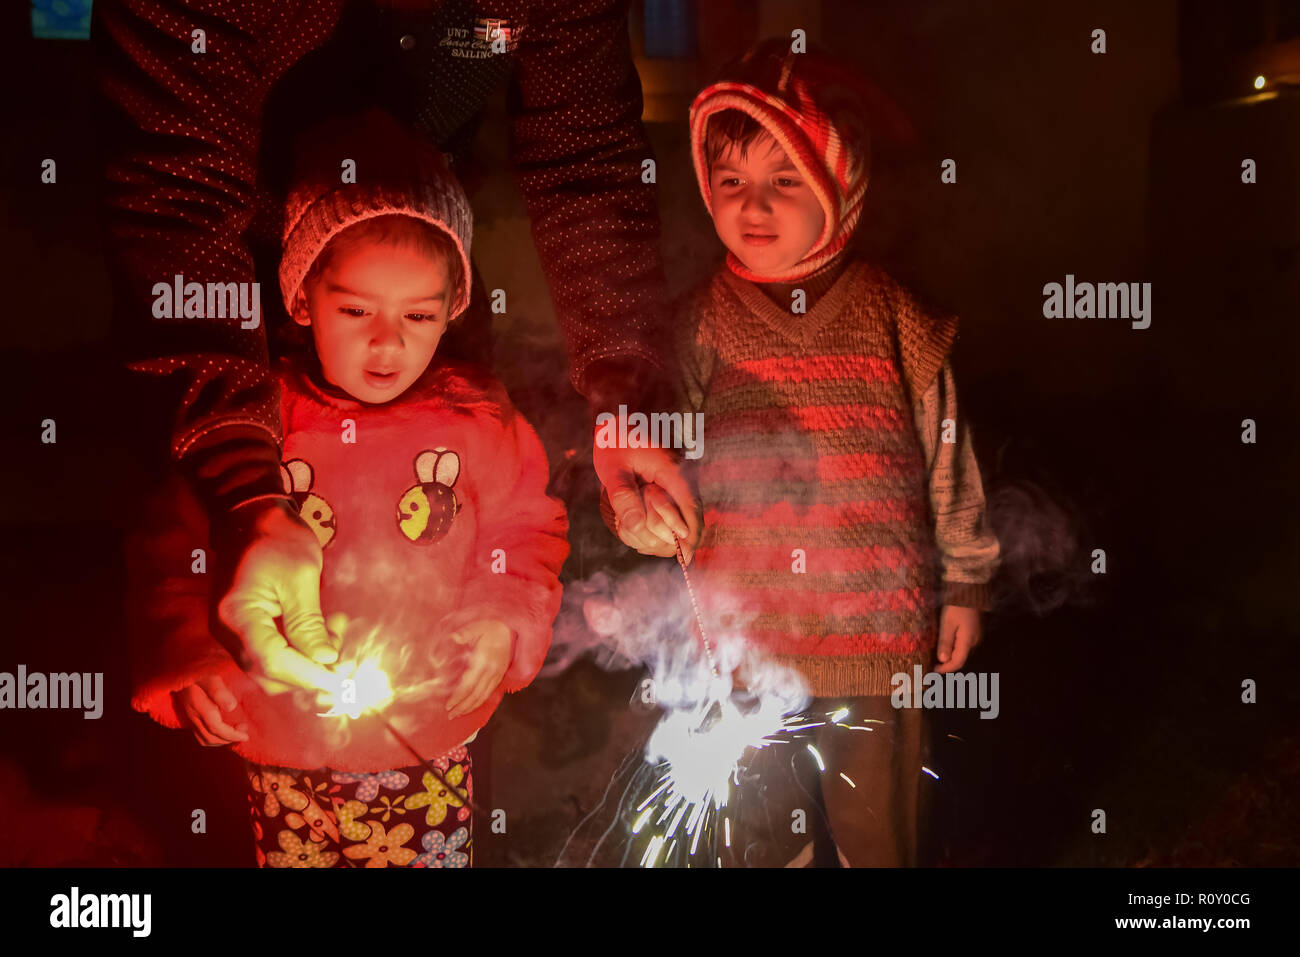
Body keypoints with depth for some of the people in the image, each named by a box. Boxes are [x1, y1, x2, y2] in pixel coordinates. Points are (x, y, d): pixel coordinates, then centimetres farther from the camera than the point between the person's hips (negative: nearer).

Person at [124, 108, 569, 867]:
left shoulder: (479, 422, -5)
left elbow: (527, 538, 8)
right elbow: (170, 557, -3)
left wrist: (507, 624, -8)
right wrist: (186, 661, -16)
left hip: (434, 750, 1)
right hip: (285, 758, 0)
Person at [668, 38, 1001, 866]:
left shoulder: (892, 318, -9)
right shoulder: (702, 323, -5)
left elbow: (948, 455, 0)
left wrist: (965, 584, 5)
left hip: (878, 635, -1)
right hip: (745, 635, 2)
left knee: (877, 833, 15)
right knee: (761, 833, 20)